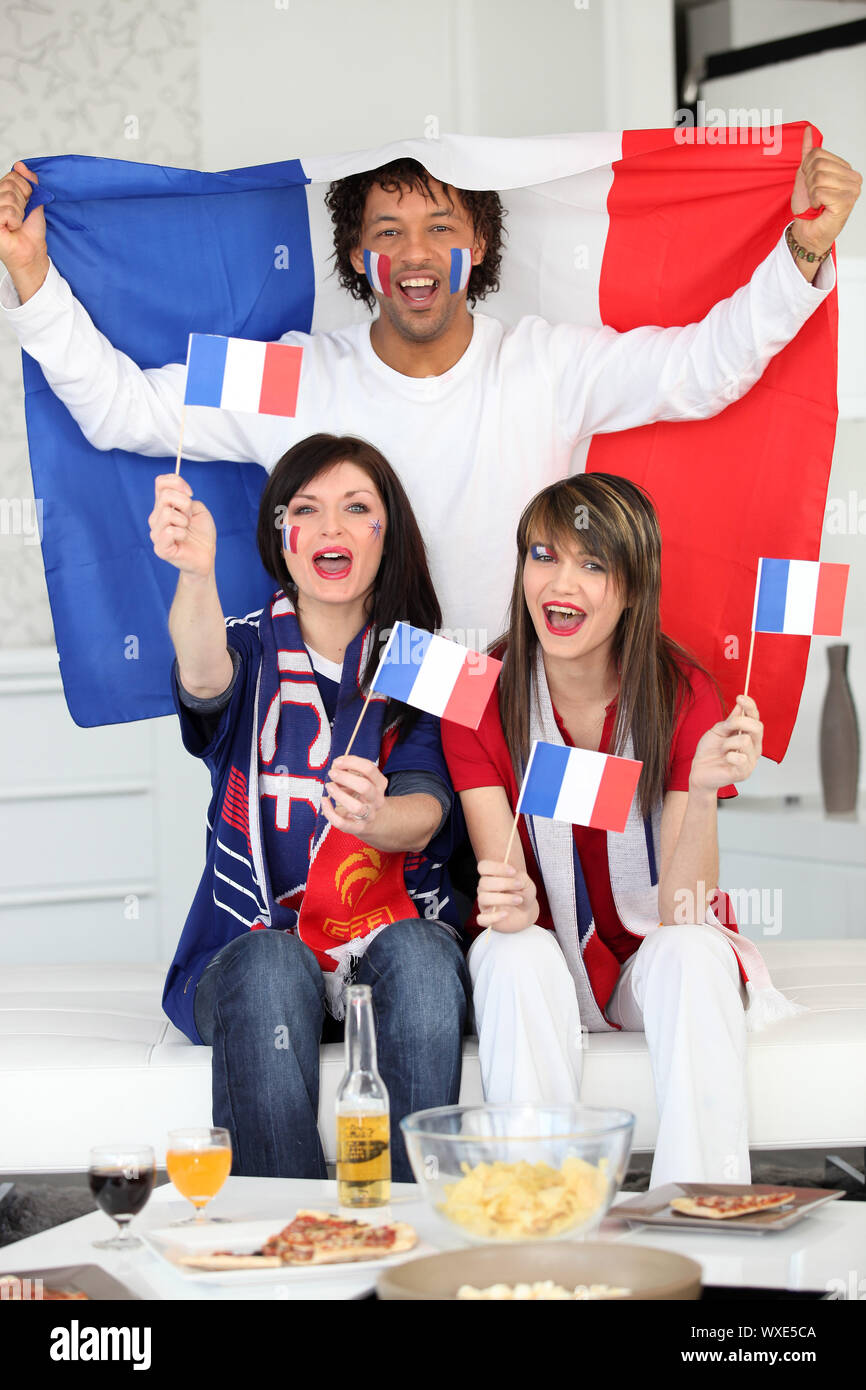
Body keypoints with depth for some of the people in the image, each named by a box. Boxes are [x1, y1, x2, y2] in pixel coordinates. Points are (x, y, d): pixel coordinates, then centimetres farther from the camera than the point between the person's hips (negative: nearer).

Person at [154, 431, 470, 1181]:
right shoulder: (251, 650, 4)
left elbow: (427, 809, -10)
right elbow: (204, 678, -23)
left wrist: (377, 818, -36)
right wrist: (196, 572, -47)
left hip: (400, 932, 1)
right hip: (258, 943, -1)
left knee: (418, 951, -32)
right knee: (272, 965, -34)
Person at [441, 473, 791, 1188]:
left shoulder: (684, 694, -14)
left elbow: (681, 911, -21)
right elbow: (505, 887, -18)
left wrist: (703, 792, -38)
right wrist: (511, 904, -42)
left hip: (655, 957, 0)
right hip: (544, 962, 0)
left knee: (690, 952, -33)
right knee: (516, 954, -33)